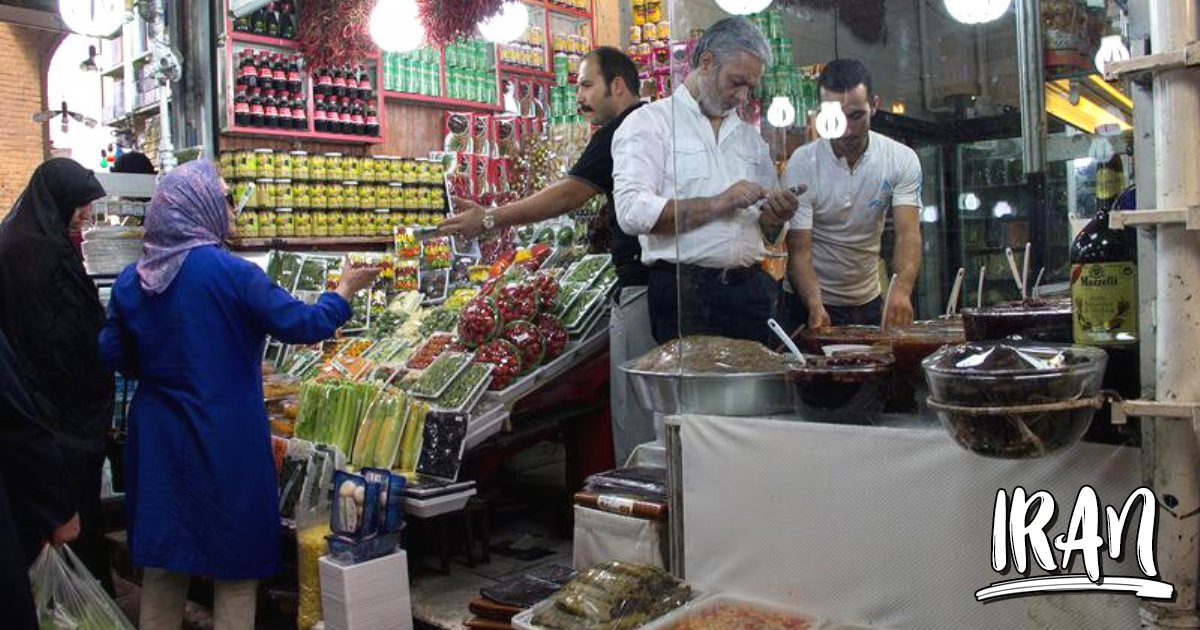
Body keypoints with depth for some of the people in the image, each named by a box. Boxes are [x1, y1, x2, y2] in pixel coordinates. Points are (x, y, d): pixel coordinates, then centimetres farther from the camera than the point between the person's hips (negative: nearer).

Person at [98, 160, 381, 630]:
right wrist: (345, 290, 3)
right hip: (225, 442, -6)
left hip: (158, 441, 6)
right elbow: (302, 325, -13)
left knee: (164, 558, 18)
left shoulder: (132, 278, 1)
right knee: (236, 557, 10)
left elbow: (113, 354, 8)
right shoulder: (229, 272, -16)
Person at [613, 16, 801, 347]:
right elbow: (632, 212, -15)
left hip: (751, 289, 6)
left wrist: (776, 216, 0)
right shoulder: (648, 123, 1)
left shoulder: (751, 137, 20)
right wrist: (717, 204, -14)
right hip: (684, 292, -5)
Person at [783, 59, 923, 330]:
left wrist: (902, 288, -41)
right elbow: (799, 251, -19)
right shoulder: (801, 164, -17)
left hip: (870, 301, 3)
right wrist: (815, 305, -37)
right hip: (813, 303, -3)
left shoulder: (902, 160, -12)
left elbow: (908, 234, -21)